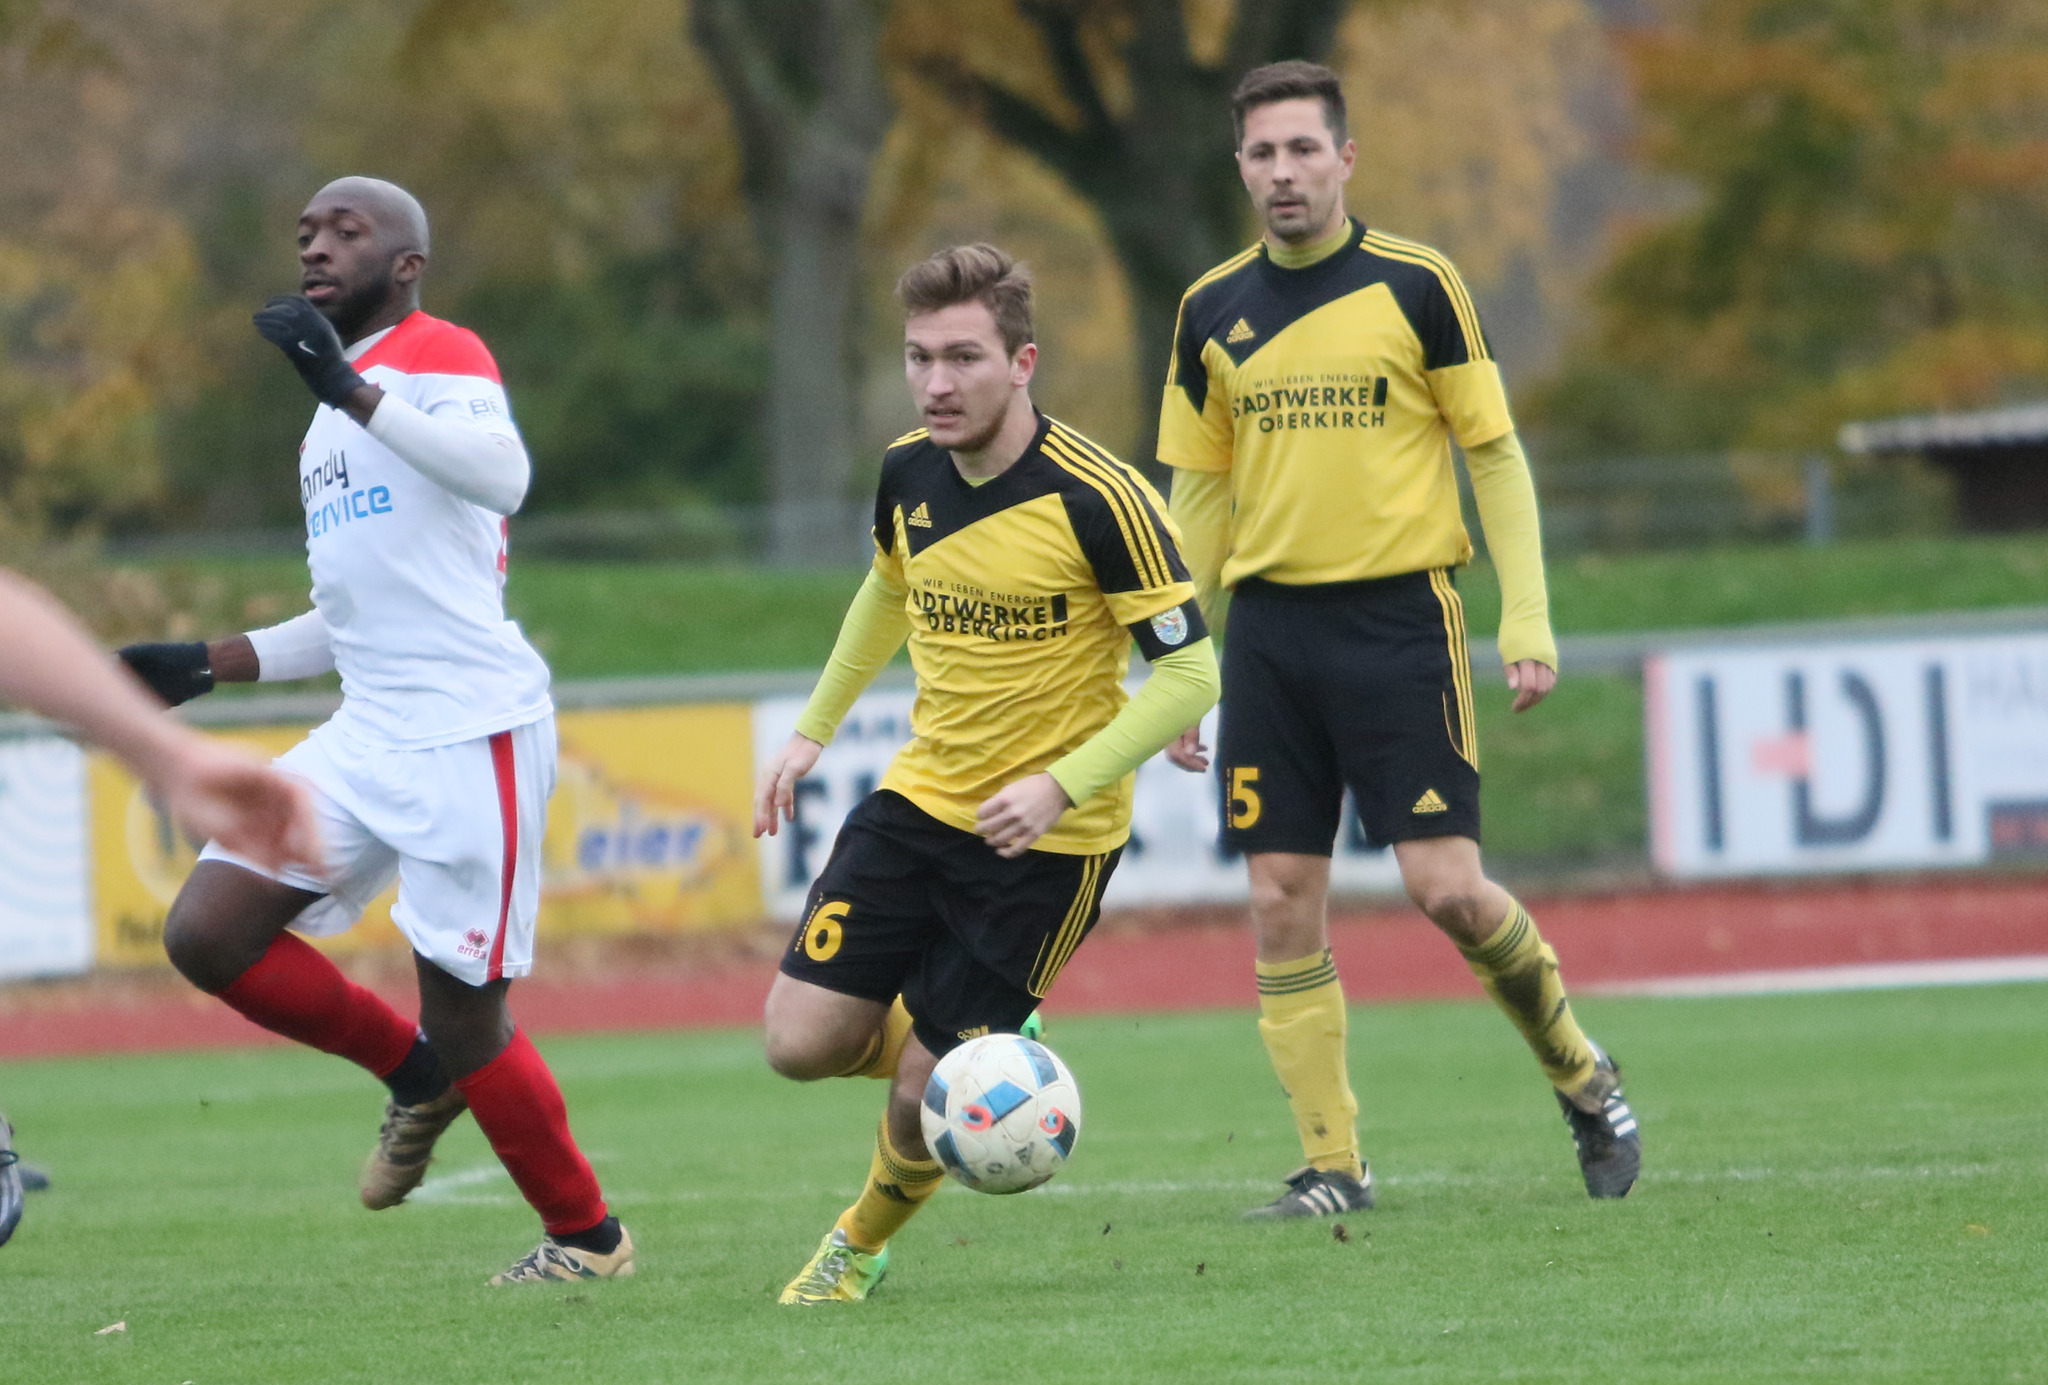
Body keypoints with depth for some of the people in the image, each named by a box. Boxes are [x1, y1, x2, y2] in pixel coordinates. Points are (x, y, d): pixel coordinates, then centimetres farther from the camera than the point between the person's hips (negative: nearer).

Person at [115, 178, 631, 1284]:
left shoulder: (440, 357, -6)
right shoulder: (334, 412, 22)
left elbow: (501, 475, -30)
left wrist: (350, 390, -34)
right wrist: (210, 665, 22)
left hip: (471, 734, -8)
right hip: (368, 737, 8)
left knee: (463, 1017, -2)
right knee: (207, 934, -4)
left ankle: (588, 1234, 20)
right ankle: (416, 1077, 16)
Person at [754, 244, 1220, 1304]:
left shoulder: (1097, 499, -21)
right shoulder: (908, 473, -1)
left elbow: (1190, 672, -18)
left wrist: (1062, 786, -26)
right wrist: (812, 731, 21)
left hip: (1046, 839, -5)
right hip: (919, 800, 5)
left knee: (925, 1089, -4)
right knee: (802, 1042, -5)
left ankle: (863, 1242, 28)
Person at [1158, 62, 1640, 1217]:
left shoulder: (1415, 285, -3)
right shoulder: (1214, 312, 8)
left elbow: (1496, 455, 1)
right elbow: (1198, 494, 15)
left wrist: (1527, 617, -8)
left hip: (1400, 615, -4)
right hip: (1268, 630, 4)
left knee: (1447, 890, -10)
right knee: (1283, 903, -2)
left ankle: (1583, 1077, 14)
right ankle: (1333, 1167, 6)